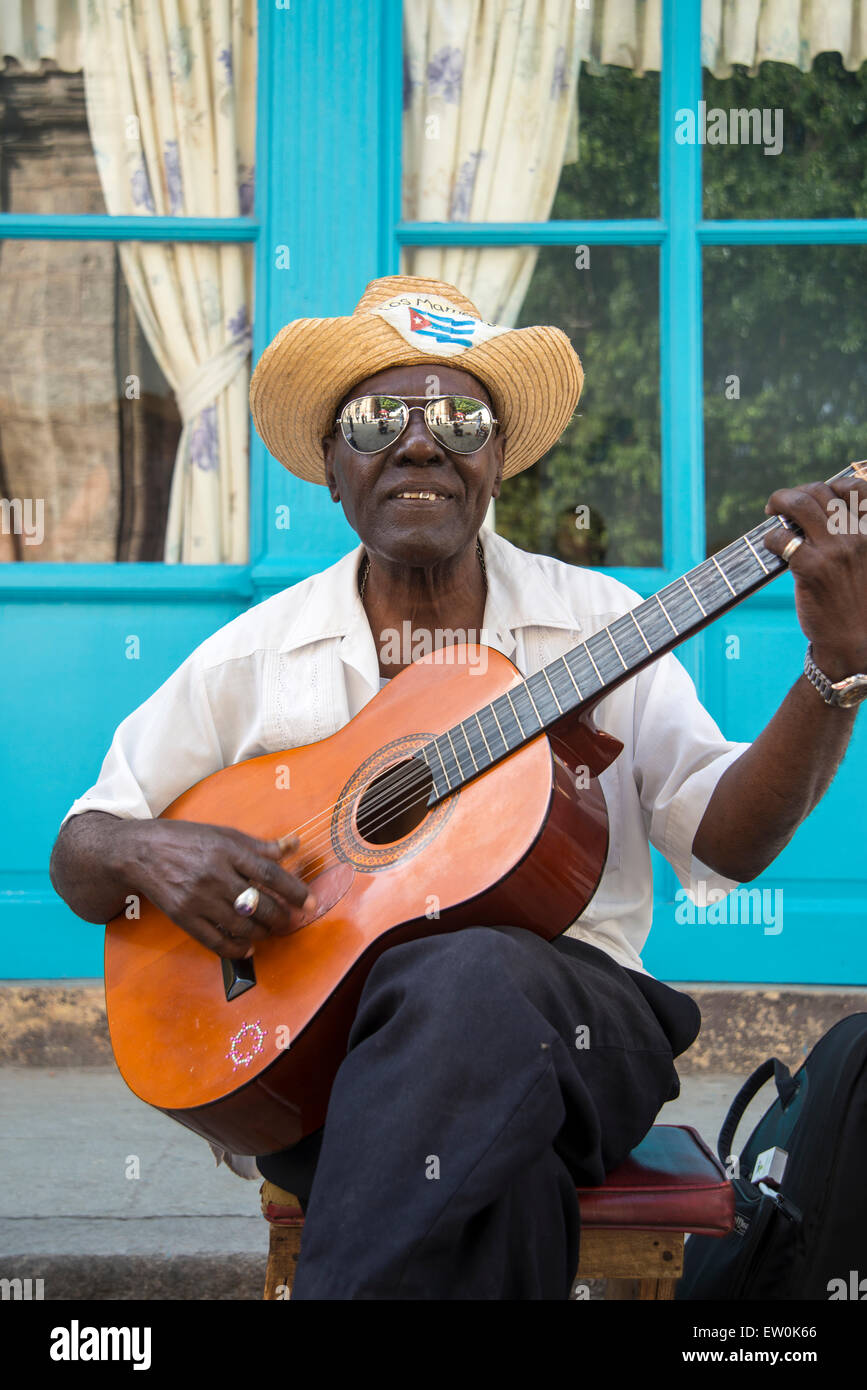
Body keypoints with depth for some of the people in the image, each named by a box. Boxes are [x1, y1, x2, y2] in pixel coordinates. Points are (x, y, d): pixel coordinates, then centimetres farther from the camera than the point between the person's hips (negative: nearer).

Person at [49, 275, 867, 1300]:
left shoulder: (598, 621, 10)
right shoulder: (254, 656, 10)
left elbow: (724, 840, 1)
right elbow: (77, 855, 14)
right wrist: (148, 852, -11)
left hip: (571, 1019, 1)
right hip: (307, 1025, -1)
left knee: (477, 974, -37)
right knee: (502, 1185, -36)